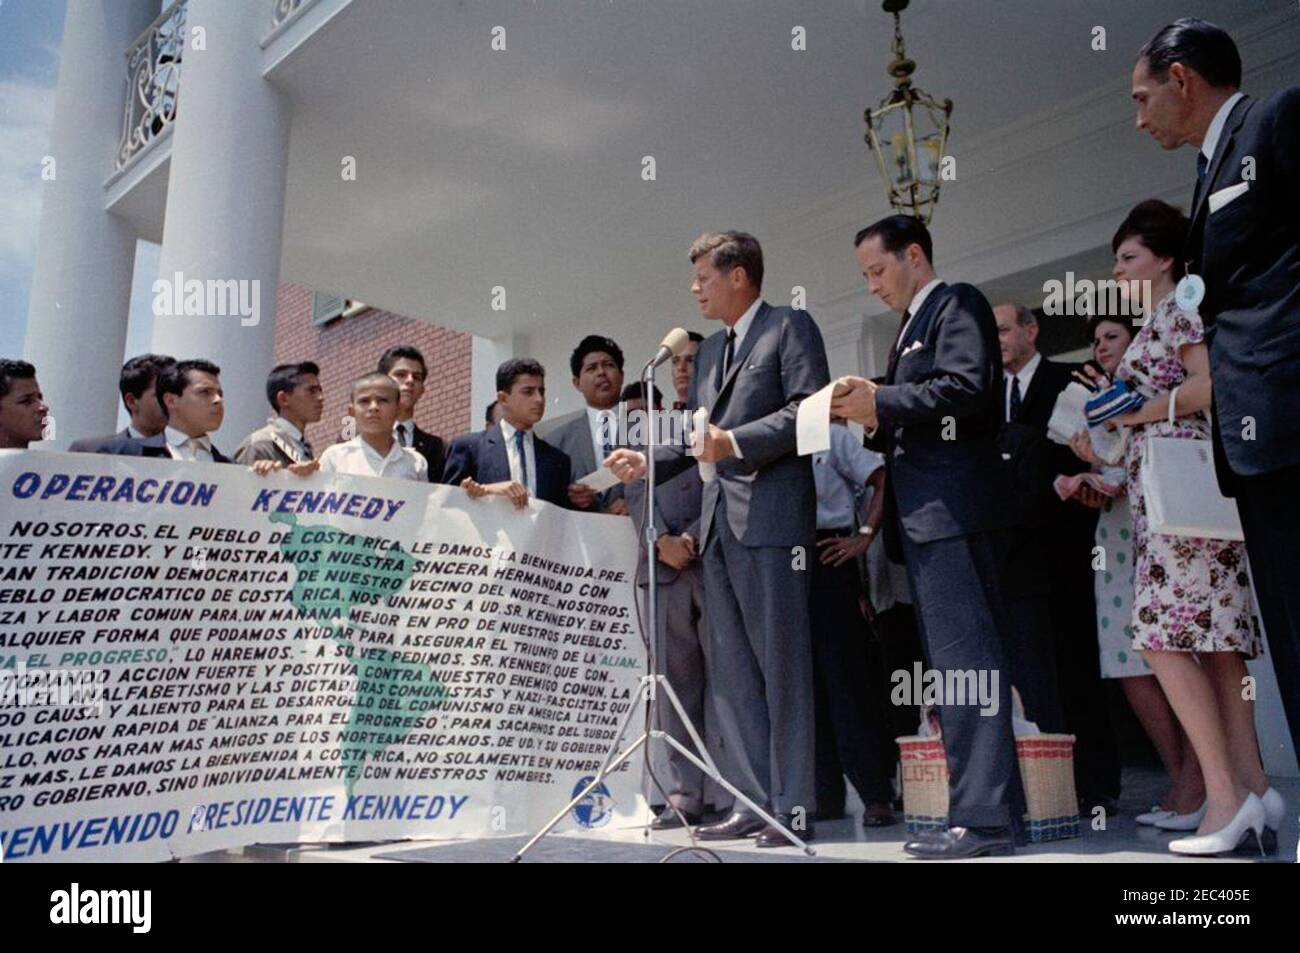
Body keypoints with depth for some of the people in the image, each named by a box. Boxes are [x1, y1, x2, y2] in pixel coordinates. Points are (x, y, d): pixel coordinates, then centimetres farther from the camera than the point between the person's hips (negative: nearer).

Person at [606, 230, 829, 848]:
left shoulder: (790, 328, 1)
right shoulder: (709, 351, 24)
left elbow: (810, 411, -11)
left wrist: (735, 442, -19)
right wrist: (646, 462, 9)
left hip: (771, 514, -8)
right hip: (719, 518, 8)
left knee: (781, 664, -4)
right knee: (732, 671, 7)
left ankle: (792, 807, 3)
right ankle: (752, 800, 14)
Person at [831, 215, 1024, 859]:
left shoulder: (957, 304, -1)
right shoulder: (912, 325, 26)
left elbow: (965, 388, -17)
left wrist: (882, 402, -14)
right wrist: (872, 420, 8)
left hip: (951, 509, -10)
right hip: (923, 517, 10)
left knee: (966, 660, -11)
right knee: (952, 663, 11)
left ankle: (984, 817, -7)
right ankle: (991, 803, 18)